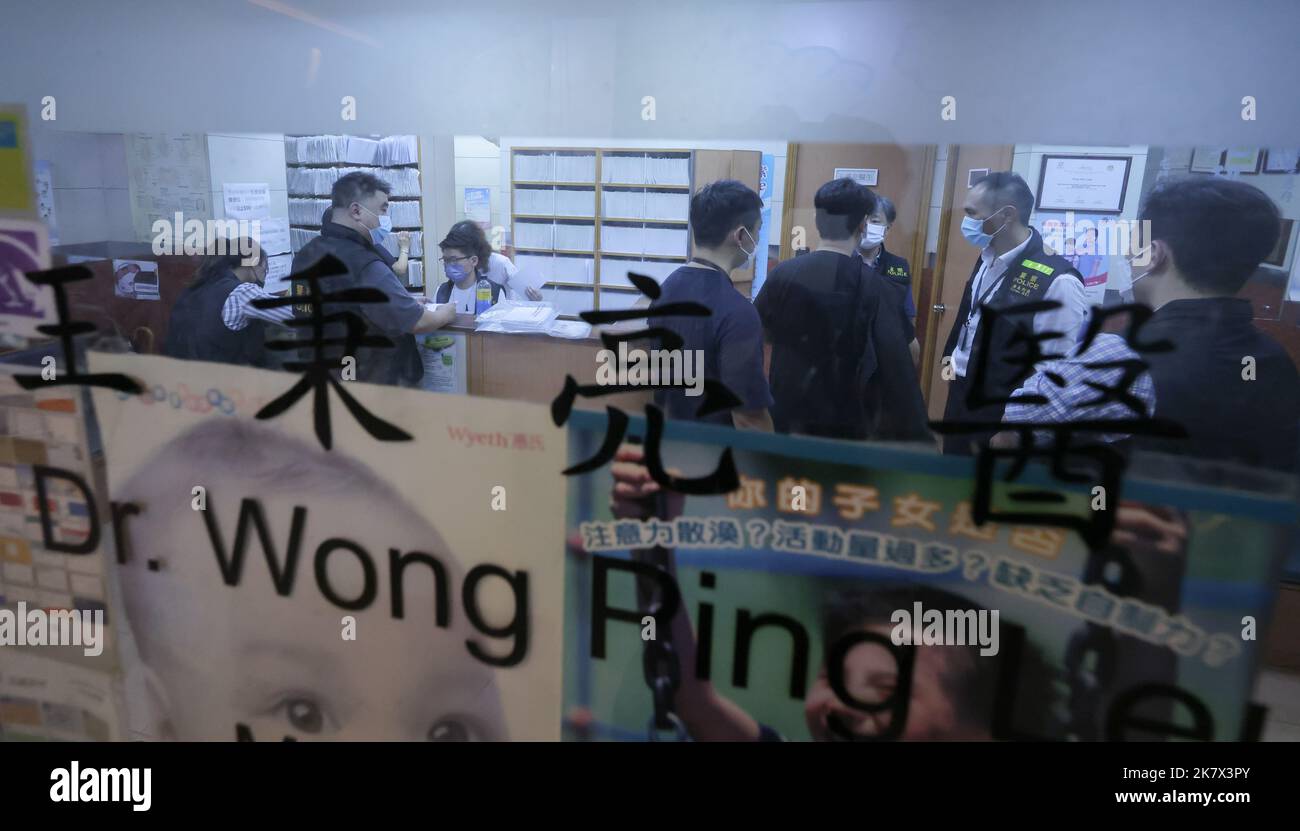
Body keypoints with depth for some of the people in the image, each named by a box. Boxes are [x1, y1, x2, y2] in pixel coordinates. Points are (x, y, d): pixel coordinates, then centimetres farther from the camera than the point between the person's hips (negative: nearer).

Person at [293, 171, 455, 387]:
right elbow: (417, 323, -25)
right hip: (375, 384, -8)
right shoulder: (364, 265, -26)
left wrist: (406, 303, 14)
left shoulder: (306, 254, 3)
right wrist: (445, 313, -4)